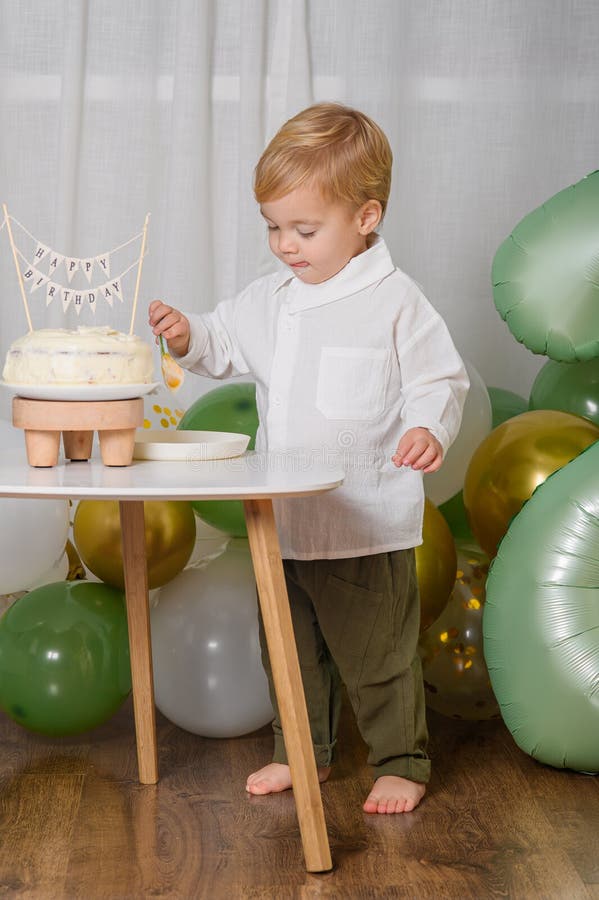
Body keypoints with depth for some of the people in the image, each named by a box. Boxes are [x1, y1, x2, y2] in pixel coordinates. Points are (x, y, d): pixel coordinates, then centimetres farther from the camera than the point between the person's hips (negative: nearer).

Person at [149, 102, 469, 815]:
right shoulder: (267, 300, 7)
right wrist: (189, 338, -1)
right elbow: (226, 343, 20)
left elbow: (438, 381, -8)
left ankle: (401, 762, 24)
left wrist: (428, 429, -27)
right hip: (282, 520, 6)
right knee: (290, 648, 18)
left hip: (367, 526, -6)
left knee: (377, 653, 5)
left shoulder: (395, 302, -10)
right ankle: (302, 752, 36)